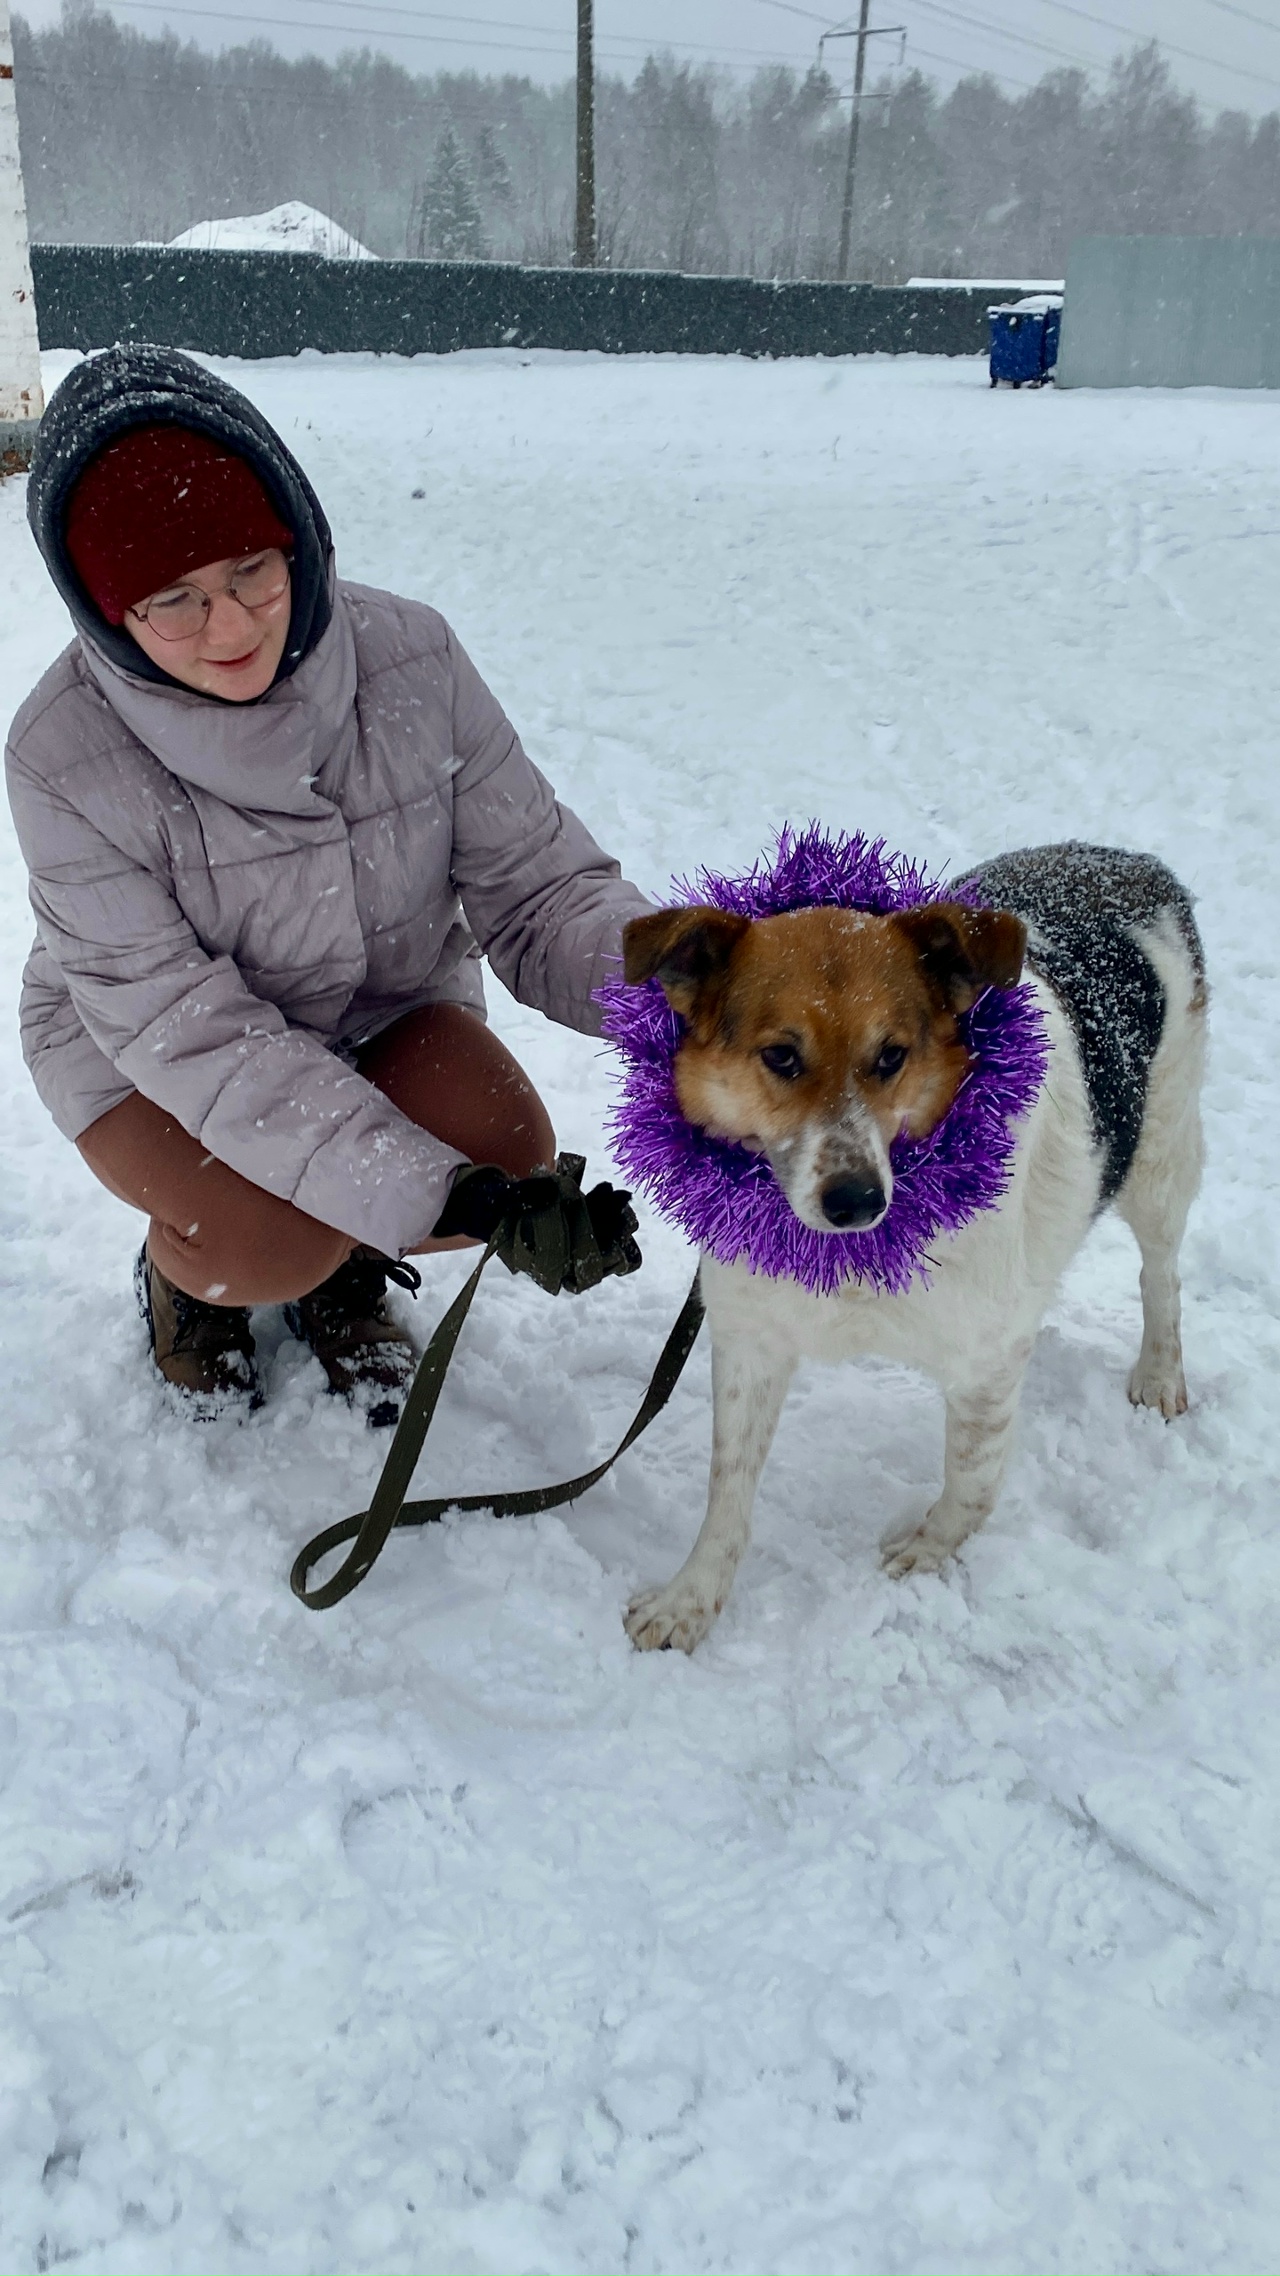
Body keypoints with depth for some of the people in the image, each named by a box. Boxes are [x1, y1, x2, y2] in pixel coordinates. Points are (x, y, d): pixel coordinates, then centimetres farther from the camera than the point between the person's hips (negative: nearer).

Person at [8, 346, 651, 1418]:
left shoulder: (410, 657, -20)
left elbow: (537, 883, -17)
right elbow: (193, 1029, -30)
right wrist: (433, 1191, -40)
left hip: (383, 1003, 3)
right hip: (151, 1052, -2)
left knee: (509, 1146, -24)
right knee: (272, 1242, -29)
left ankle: (347, 1269, 10)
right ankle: (185, 1271, 11)